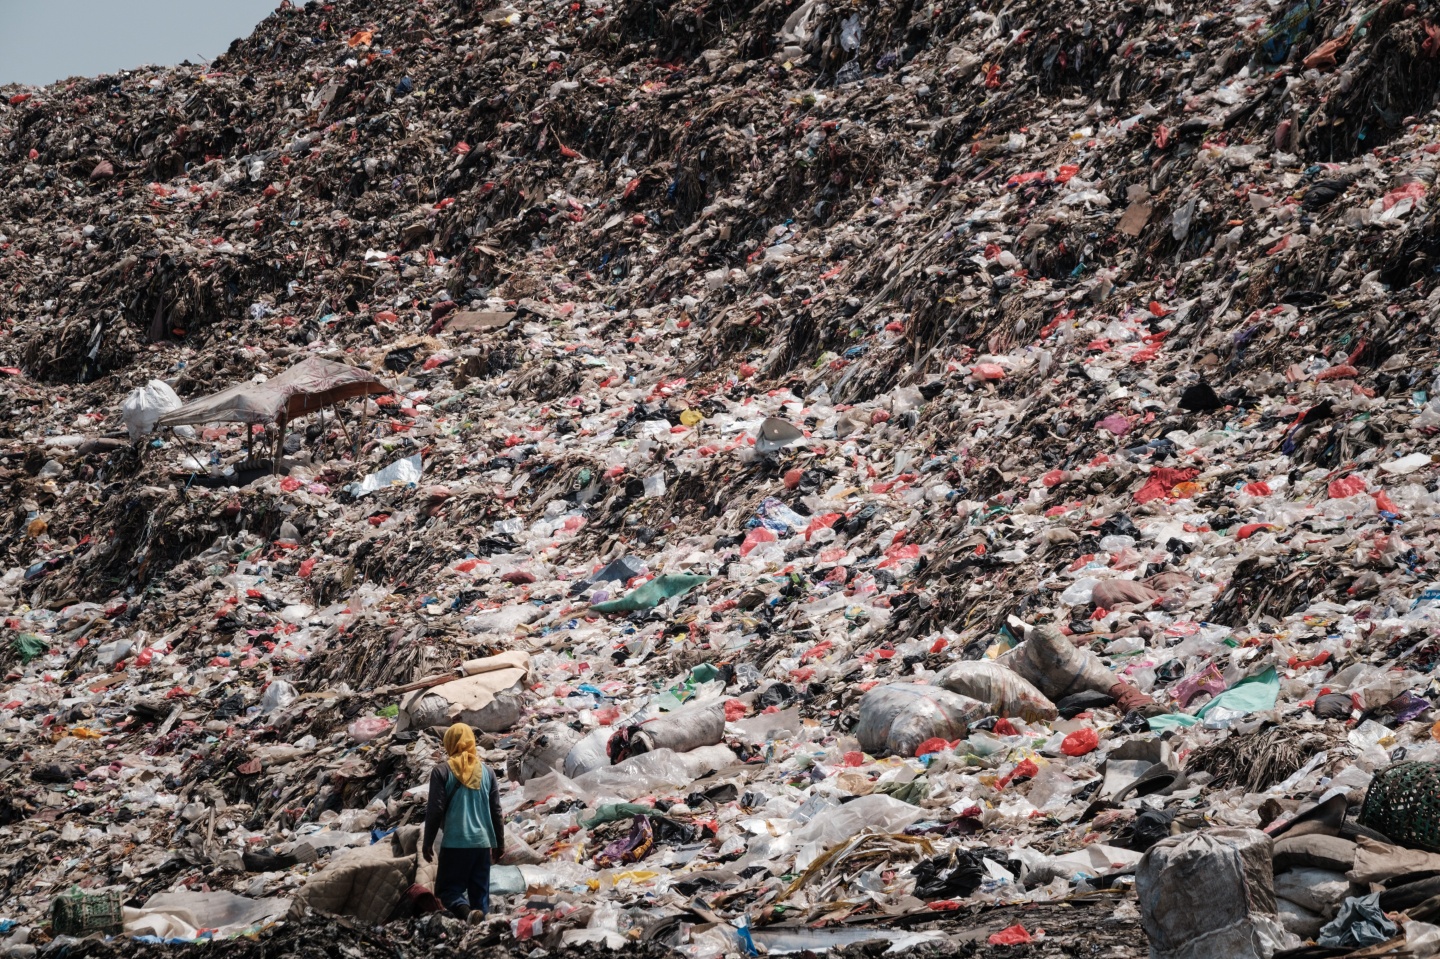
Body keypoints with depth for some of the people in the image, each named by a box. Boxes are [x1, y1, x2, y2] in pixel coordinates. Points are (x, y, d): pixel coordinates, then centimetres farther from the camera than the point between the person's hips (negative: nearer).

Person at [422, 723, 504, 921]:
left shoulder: (442, 771, -4)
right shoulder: (486, 771, 7)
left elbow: (435, 810, -6)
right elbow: (496, 811, 10)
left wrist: (427, 842, 4)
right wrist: (500, 842, 19)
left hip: (455, 843, -3)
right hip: (482, 842, 4)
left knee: (448, 889, 2)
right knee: (480, 892, 10)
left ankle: (466, 911, -26)